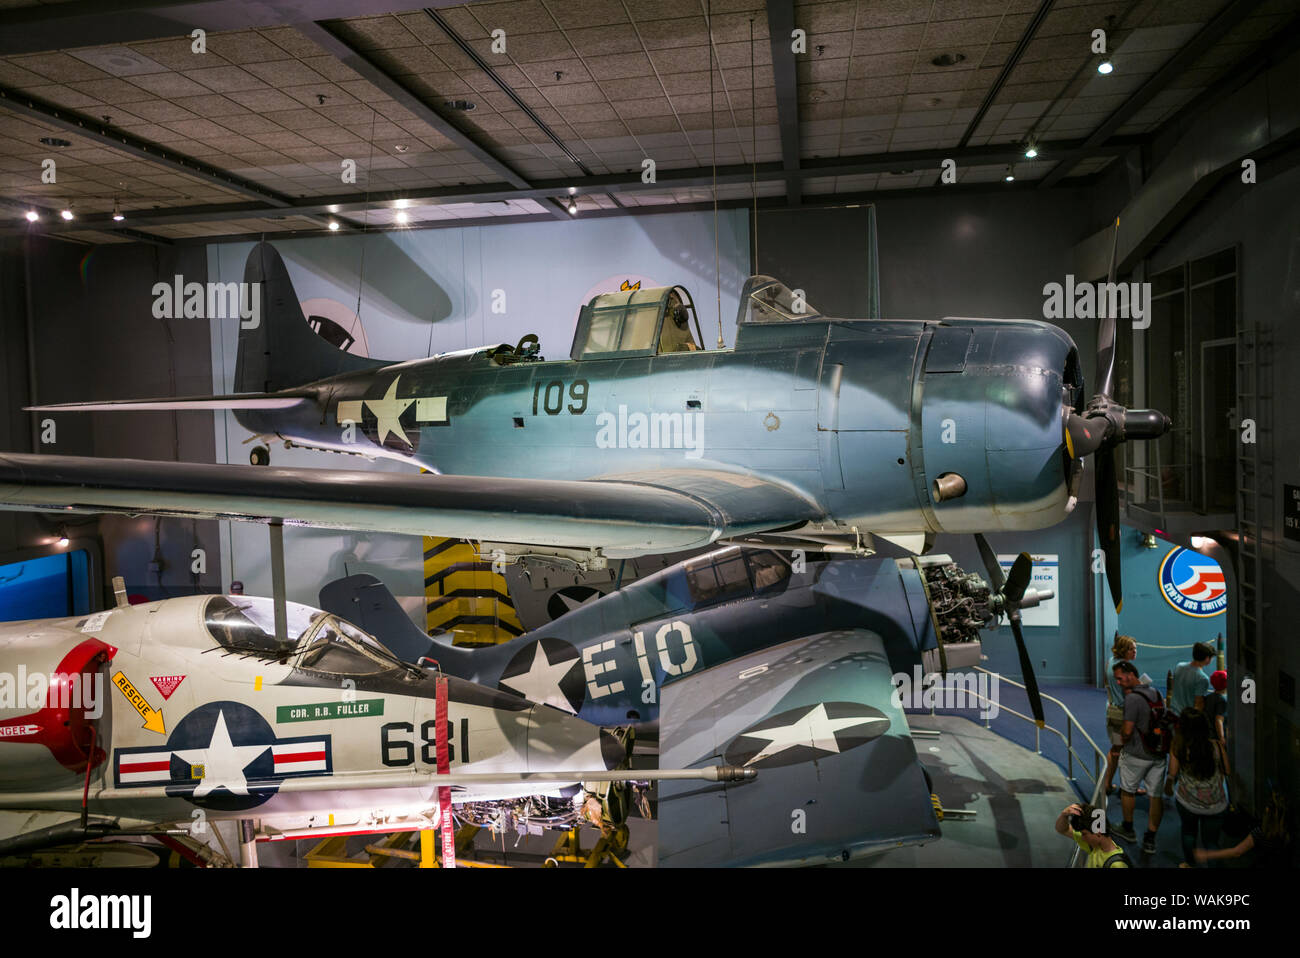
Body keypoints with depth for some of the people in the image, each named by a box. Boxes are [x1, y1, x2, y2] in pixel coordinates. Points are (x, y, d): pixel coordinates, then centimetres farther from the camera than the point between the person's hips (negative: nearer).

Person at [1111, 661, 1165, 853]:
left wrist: (1121, 736, 1)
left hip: (1136, 755, -6)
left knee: (1128, 790, 15)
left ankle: (1128, 829, 29)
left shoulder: (1132, 698, -20)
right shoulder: (1155, 693, 4)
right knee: (1156, 796, 8)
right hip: (1158, 754, 6)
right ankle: (1150, 840, 12)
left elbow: (1127, 731, -22)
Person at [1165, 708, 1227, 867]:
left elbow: (1172, 775, -6)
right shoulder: (1216, 746, -13)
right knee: (1211, 842, 18)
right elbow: (1226, 772, -1)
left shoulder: (1178, 749, -15)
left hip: (1188, 802, 0)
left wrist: (1168, 788, 15)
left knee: (1188, 831, 29)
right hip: (1216, 805, 0)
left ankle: (1188, 863, 44)